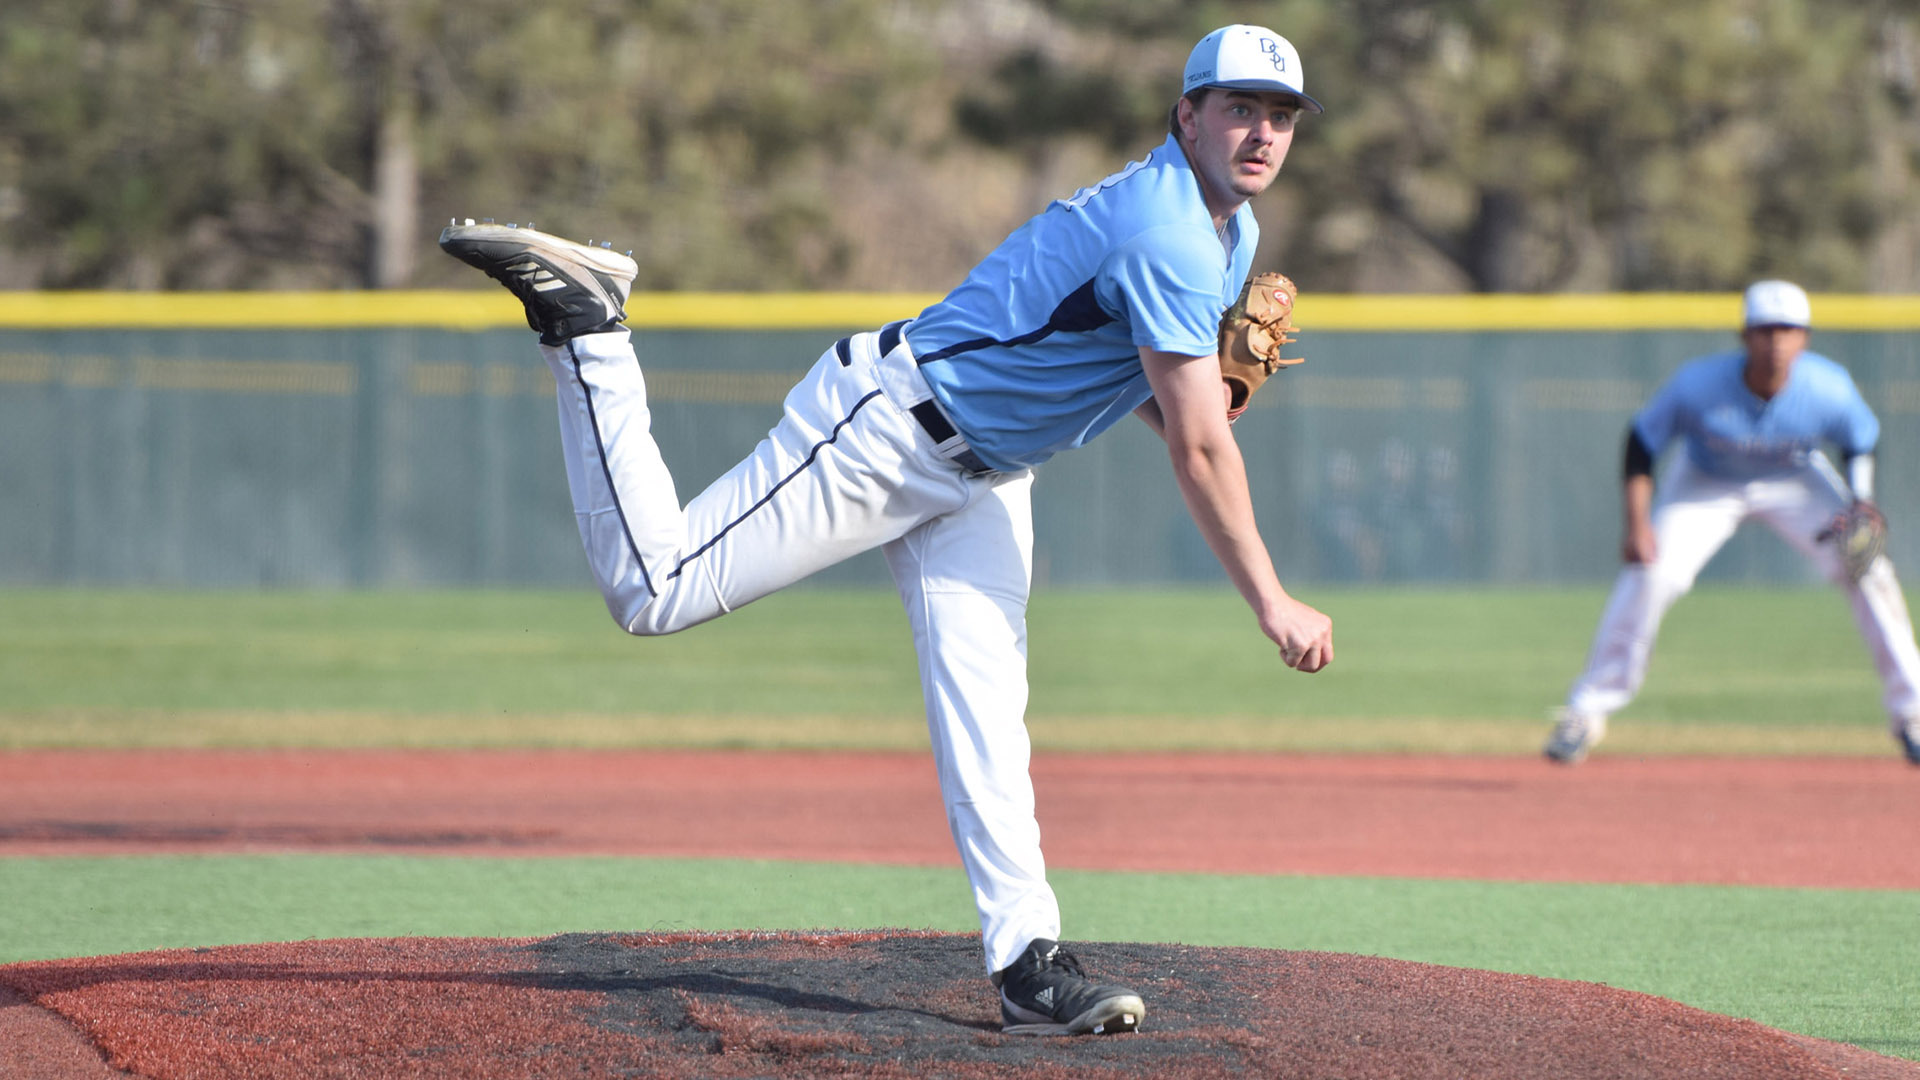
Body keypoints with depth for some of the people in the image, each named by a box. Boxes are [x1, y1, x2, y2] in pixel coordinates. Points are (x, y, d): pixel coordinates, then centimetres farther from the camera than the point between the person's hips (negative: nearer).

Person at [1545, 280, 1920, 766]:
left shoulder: (1829, 388, -29)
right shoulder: (1698, 384, -33)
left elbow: (1861, 442, -8)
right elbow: (1642, 439, -19)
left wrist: (1859, 509, -24)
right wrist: (1636, 522, -28)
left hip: (1794, 483, 1)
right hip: (1705, 483, -1)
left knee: (1867, 571, -14)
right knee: (1649, 574, -19)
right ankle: (1586, 711, -3)